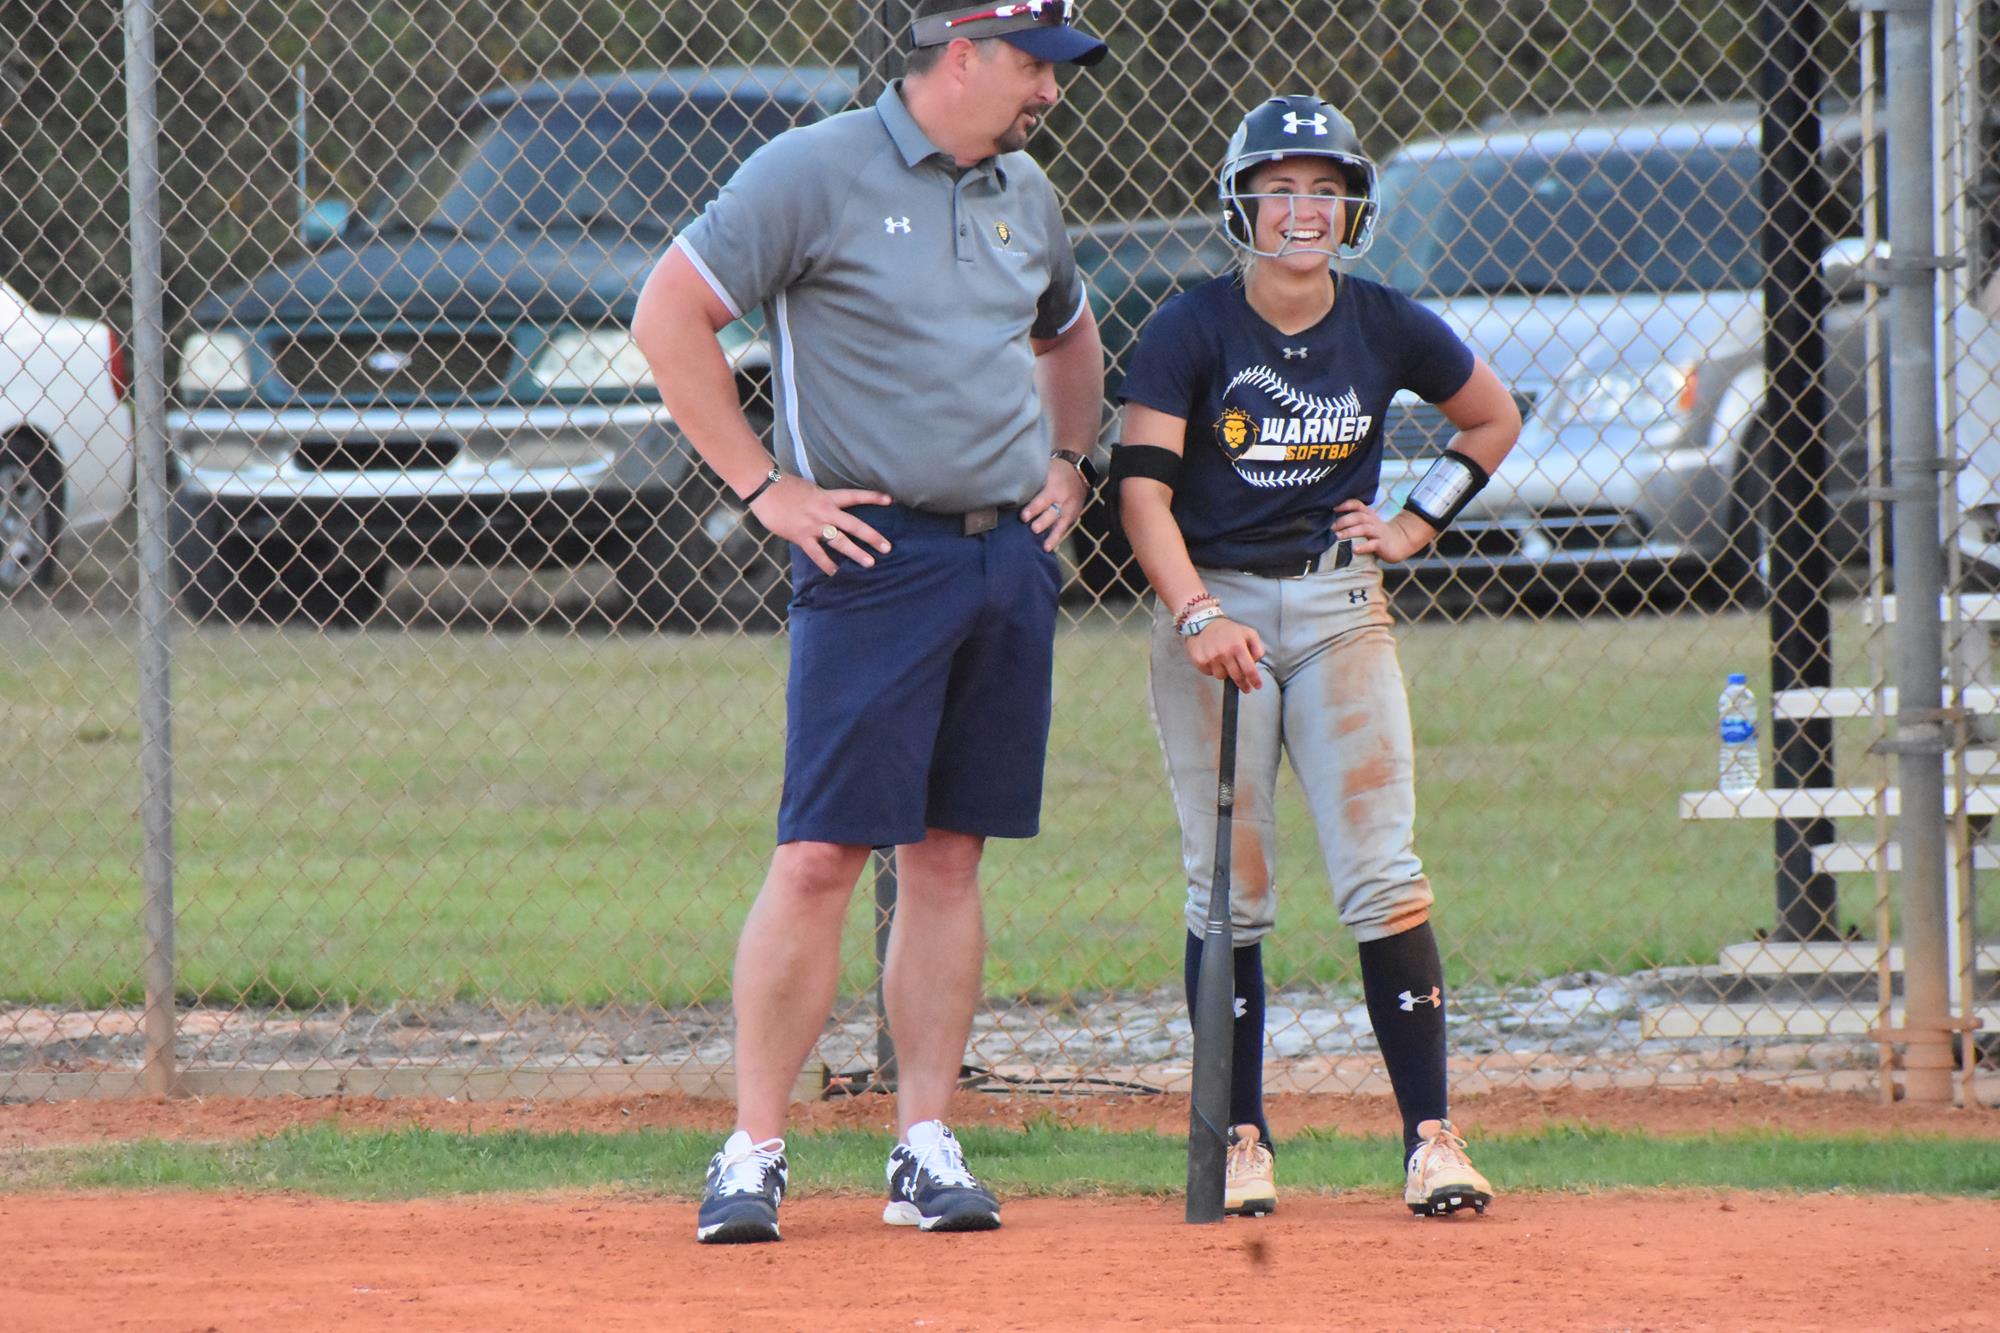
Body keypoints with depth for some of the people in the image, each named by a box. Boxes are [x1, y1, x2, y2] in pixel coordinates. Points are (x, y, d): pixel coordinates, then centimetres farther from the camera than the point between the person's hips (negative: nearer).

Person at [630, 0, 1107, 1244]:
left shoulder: (1024, 195, 13)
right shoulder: (815, 174, -7)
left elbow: (1069, 338, 32)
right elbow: (669, 317, -9)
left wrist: (1069, 464, 16)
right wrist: (763, 487, -11)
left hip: (1012, 563, 6)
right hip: (875, 555, -6)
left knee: (948, 858, 7)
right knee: (820, 856, -10)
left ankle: (927, 1148, 10)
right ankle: (754, 1152, -6)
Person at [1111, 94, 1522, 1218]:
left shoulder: (1386, 327, 1)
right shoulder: (1193, 329, -7)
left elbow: (1496, 418, 19)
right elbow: (1143, 488, -15)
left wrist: (1418, 526, 6)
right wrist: (1197, 614, -29)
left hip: (1340, 608, 1)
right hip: (1214, 603, -1)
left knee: (1383, 878, -8)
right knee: (1230, 889, -1)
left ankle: (1432, 1136, -7)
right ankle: (1241, 1138, 7)